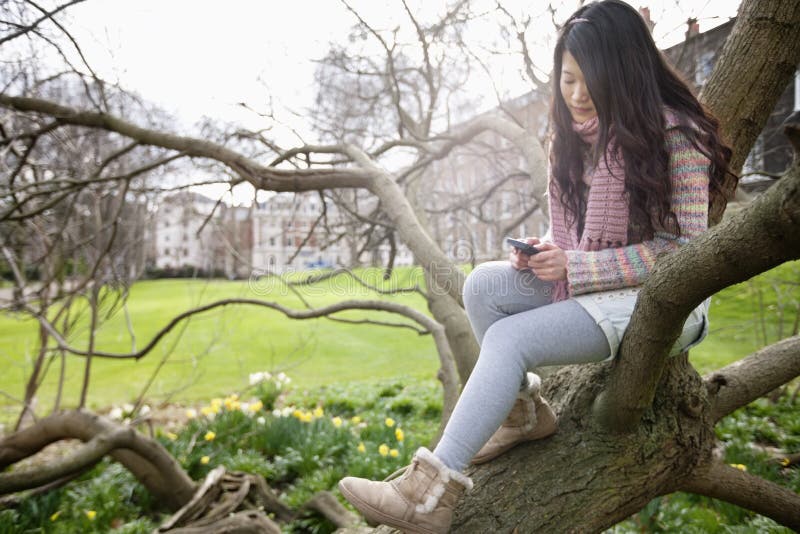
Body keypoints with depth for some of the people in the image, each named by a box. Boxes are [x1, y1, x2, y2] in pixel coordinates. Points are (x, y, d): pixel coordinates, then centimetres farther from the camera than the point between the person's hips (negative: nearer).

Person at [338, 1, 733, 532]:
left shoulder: (674, 134, -13)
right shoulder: (572, 134, 8)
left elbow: (686, 247, -16)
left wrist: (575, 267, -21)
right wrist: (546, 251, -6)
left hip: (658, 298, -7)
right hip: (584, 284, 7)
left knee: (511, 337, -25)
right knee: (483, 285, -16)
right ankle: (525, 410, -2)